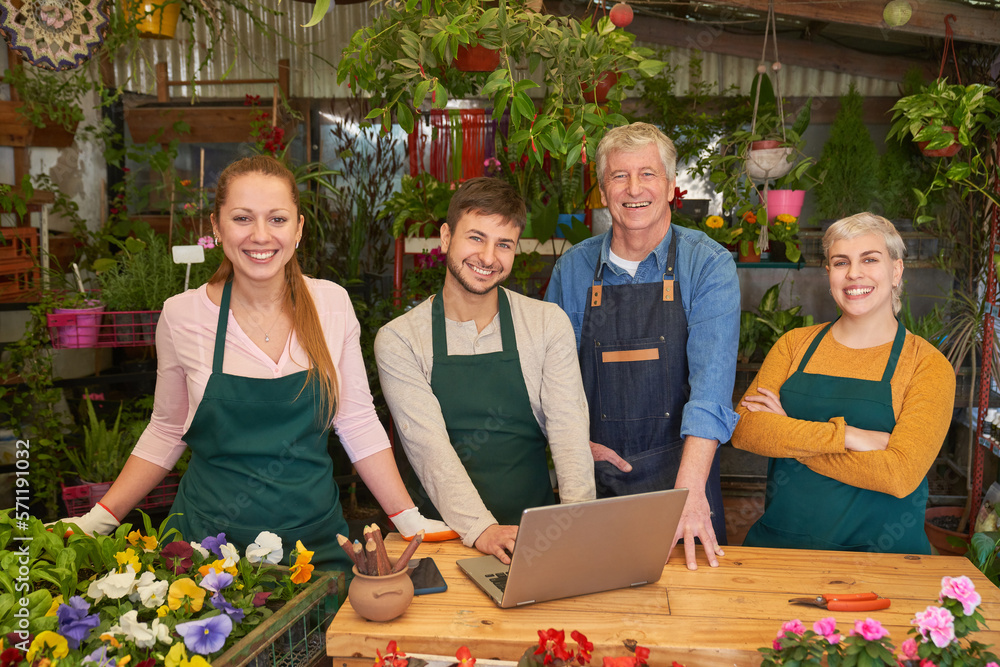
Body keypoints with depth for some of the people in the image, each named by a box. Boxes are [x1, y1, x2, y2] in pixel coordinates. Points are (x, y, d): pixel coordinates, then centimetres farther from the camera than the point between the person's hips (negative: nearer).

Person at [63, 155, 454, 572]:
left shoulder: (332, 304, -5)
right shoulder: (182, 314, -6)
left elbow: (358, 424, 1)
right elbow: (166, 433, 6)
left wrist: (411, 521, -3)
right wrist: (99, 520, -2)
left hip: (315, 537, 1)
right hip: (210, 535, 0)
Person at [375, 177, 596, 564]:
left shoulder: (549, 324, 4)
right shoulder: (398, 340, -1)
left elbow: (568, 430, -3)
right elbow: (429, 448, -11)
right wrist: (480, 528, -24)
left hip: (536, 532, 1)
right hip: (444, 535, -1)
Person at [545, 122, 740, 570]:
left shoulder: (708, 265, -7)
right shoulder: (573, 269, 3)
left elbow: (711, 384, -18)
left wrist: (690, 488, -28)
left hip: (678, 470, -2)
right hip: (593, 481, 2)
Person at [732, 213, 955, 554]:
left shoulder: (928, 365, 0)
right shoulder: (795, 343, 10)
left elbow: (899, 475, -12)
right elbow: (744, 429, -4)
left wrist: (786, 434, -9)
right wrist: (845, 434, -14)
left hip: (878, 551, -2)